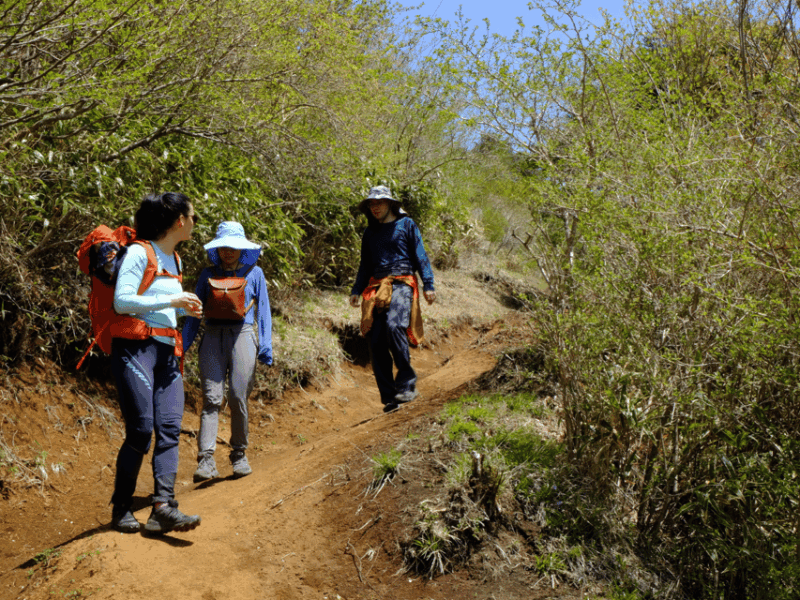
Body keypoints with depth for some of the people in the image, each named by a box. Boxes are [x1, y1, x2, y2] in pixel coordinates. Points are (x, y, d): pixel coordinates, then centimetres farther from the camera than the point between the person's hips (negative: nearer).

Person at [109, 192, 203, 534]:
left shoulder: (174, 260, 20)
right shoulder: (138, 253, -6)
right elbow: (122, 301, -15)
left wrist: (185, 310, 13)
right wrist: (171, 301, -14)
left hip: (168, 352, 8)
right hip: (135, 348, -8)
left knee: (170, 428, -6)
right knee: (141, 431, -9)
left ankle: (163, 507, -10)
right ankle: (121, 510, 5)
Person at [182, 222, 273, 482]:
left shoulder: (254, 273, 10)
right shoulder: (208, 274, 14)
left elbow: (263, 312, 11)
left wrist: (265, 346, 3)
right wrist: (183, 343, 9)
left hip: (242, 335, -1)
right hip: (213, 336, 1)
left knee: (237, 398, -5)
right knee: (211, 398, -8)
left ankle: (239, 455, 12)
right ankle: (206, 460, -13)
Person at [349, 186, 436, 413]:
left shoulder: (406, 224, 9)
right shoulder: (370, 233, 22)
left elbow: (420, 256, 6)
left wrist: (428, 285, -4)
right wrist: (356, 291, 16)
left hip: (402, 283, -5)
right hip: (377, 287, 5)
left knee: (394, 326, -30)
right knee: (376, 340, -6)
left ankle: (406, 382, -18)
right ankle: (389, 397, 2)